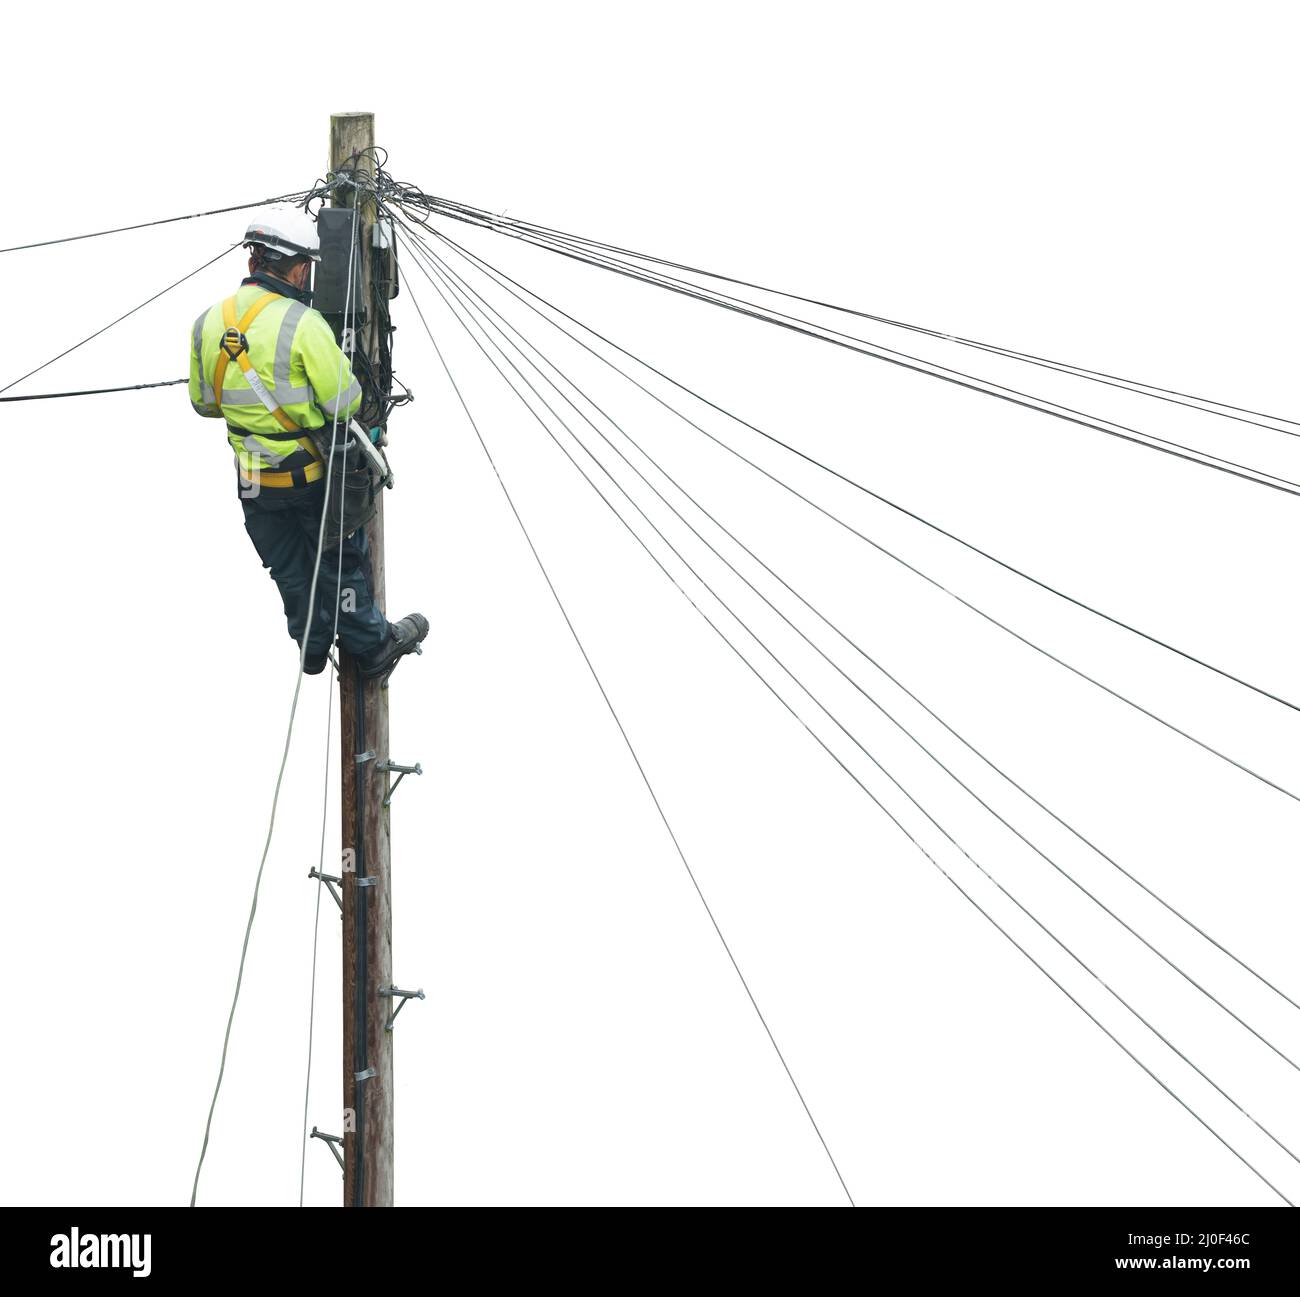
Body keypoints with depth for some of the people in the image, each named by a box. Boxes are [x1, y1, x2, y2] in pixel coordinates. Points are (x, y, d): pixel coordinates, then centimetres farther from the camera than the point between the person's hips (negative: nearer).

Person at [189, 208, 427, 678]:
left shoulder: (209, 321, -4)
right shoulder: (303, 323, -22)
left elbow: (202, 401, 8)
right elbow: (346, 402, -18)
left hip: (252, 478, 5)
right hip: (313, 472, -5)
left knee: (289, 570, 21)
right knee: (341, 563, 14)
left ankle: (312, 648, 36)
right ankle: (371, 647, 29)